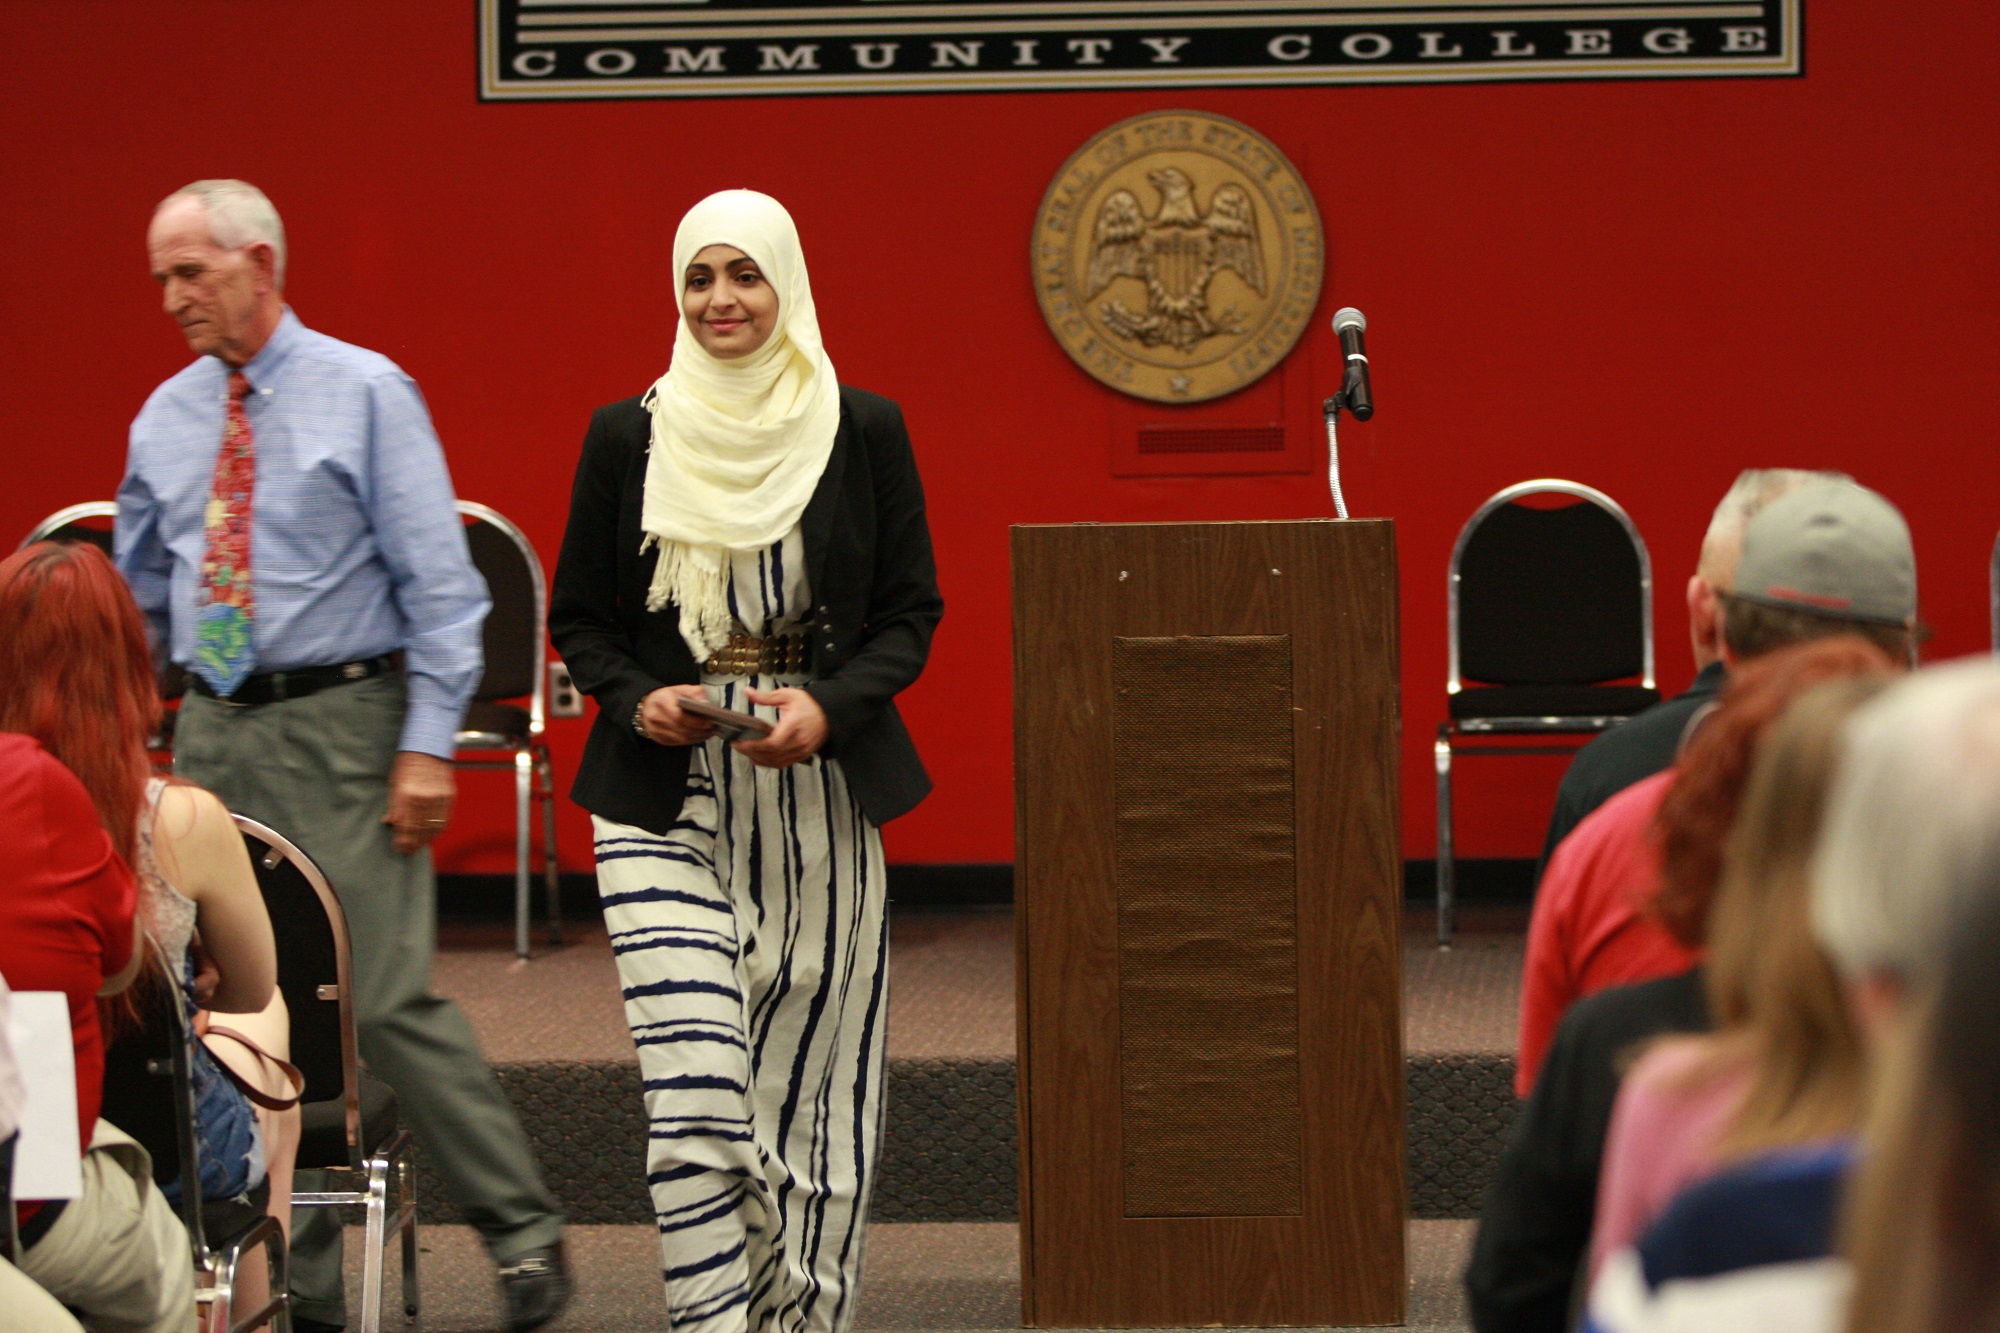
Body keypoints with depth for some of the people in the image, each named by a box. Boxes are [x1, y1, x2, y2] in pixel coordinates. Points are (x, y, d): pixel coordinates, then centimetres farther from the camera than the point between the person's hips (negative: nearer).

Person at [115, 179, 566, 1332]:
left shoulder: (365, 395, -5)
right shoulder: (167, 418, 11)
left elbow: (438, 581, -8)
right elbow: (139, 594, 20)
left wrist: (429, 746, -14)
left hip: (340, 726, -5)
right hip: (214, 734, 6)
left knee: (389, 1001, -11)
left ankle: (525, 1233, 2)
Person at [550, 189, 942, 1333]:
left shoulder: (864, 431, 3)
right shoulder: (628, 439, 4)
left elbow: (913, 611, 5)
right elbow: (580, 618, 11)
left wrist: (830, 706, -12)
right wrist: (636, 700, -9)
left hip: (819, 799, 1)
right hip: (666, 804, -1)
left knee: (813, 1088, 4)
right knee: (694, 1096, -12)